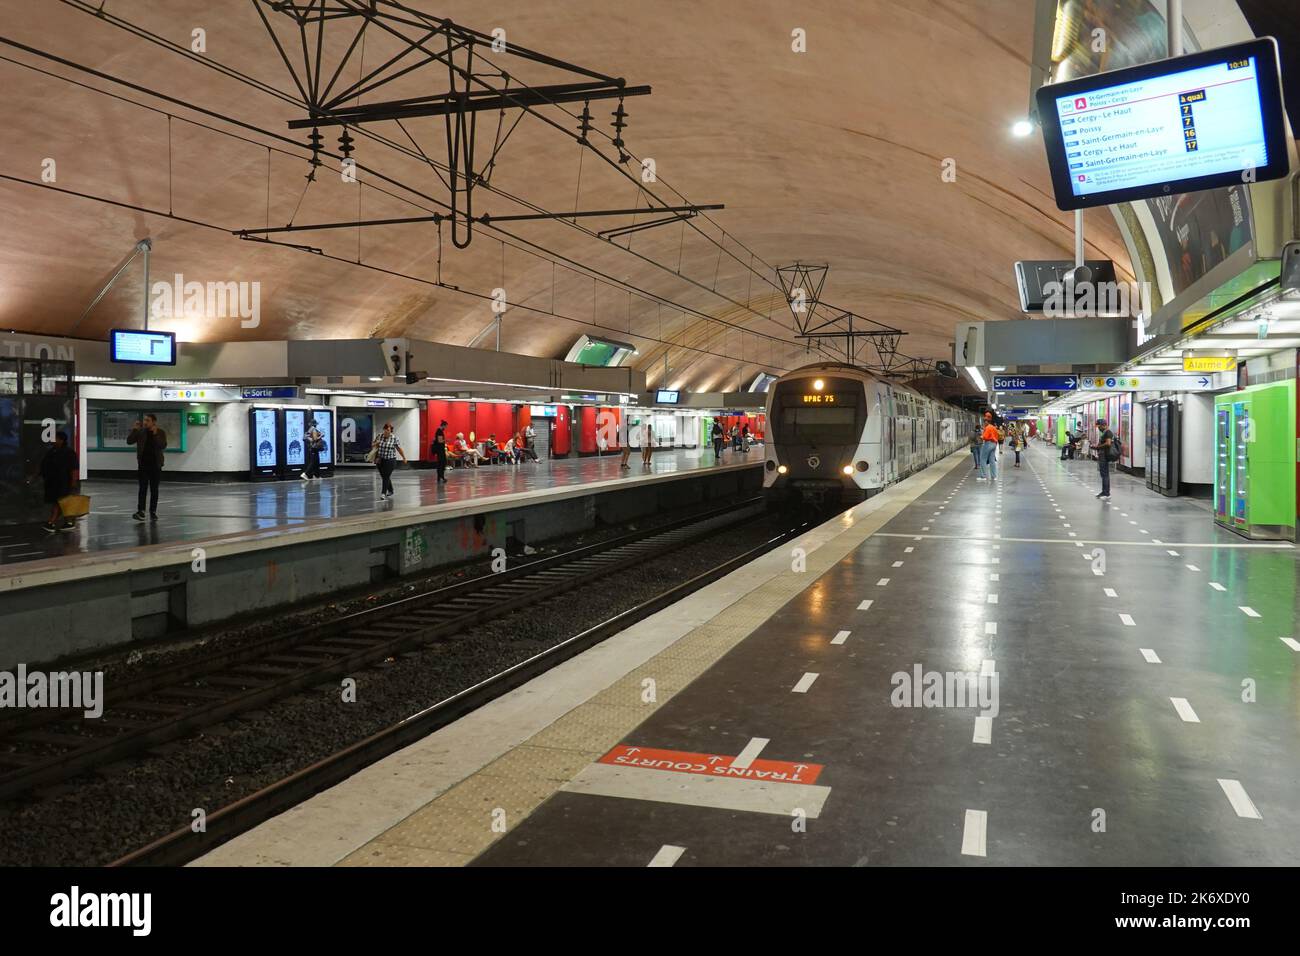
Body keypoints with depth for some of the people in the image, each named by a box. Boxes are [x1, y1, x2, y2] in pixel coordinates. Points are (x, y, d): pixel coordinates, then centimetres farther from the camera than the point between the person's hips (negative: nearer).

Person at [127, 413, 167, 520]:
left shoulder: (161, 433, -1)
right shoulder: (140, 432, 4)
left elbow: (163, 445, -15)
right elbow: (129, 441, -4)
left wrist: (155, 434, -24)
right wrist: (134, 430, -13)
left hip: (155, 465, 0)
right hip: (143, 464, 0)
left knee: (154, 489, 5)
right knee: (143, 488, -6)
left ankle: (153, 512, 11)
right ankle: (140, 511, -11)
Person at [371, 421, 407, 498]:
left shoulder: (394, 438, -7)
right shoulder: (379, 436, 2)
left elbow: (399, 449, 1)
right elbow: (373, 445, 11)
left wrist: (404, 457, 7)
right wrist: (375, 444, -11)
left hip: (390, 461, -4)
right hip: (380, 460, 4)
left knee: (386, 477, -11)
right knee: (384, 477, 12)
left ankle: (383, 493, -9)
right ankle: (390, 491, 30)